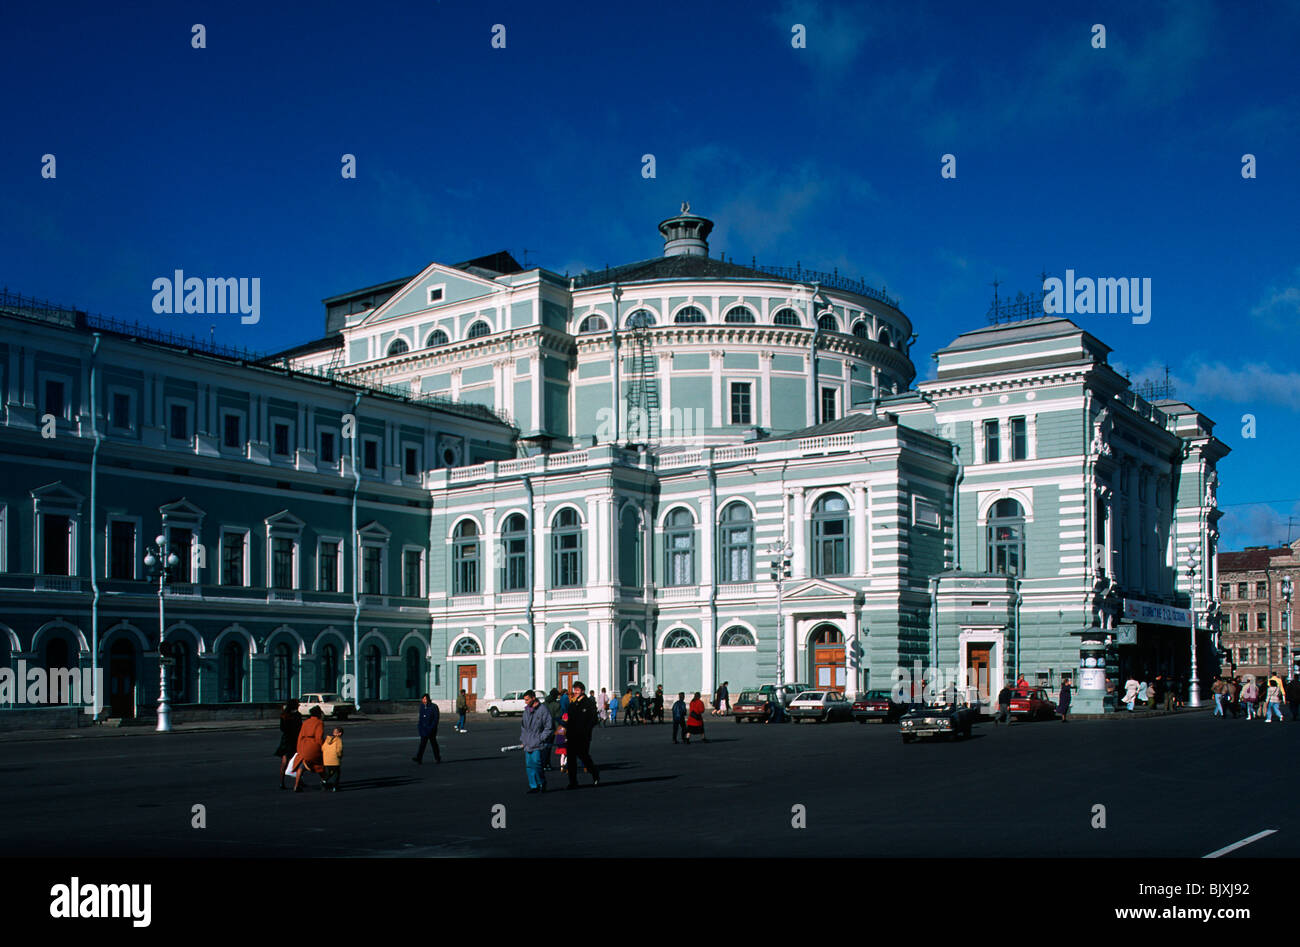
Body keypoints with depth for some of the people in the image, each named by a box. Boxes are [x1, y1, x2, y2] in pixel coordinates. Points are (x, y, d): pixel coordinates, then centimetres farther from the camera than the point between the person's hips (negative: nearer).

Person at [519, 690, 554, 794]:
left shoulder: (543, 709, -9)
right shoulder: (526, 710, 13)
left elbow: (550, 727, -8)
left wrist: (541, 739, -11)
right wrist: (522, 739, 16)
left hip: (538, 744, -7)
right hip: (527, 744, 7)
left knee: (536, 763, -13)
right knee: (529, 765, 4)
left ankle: (542, 783, 7)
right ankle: (533, 786, 11)